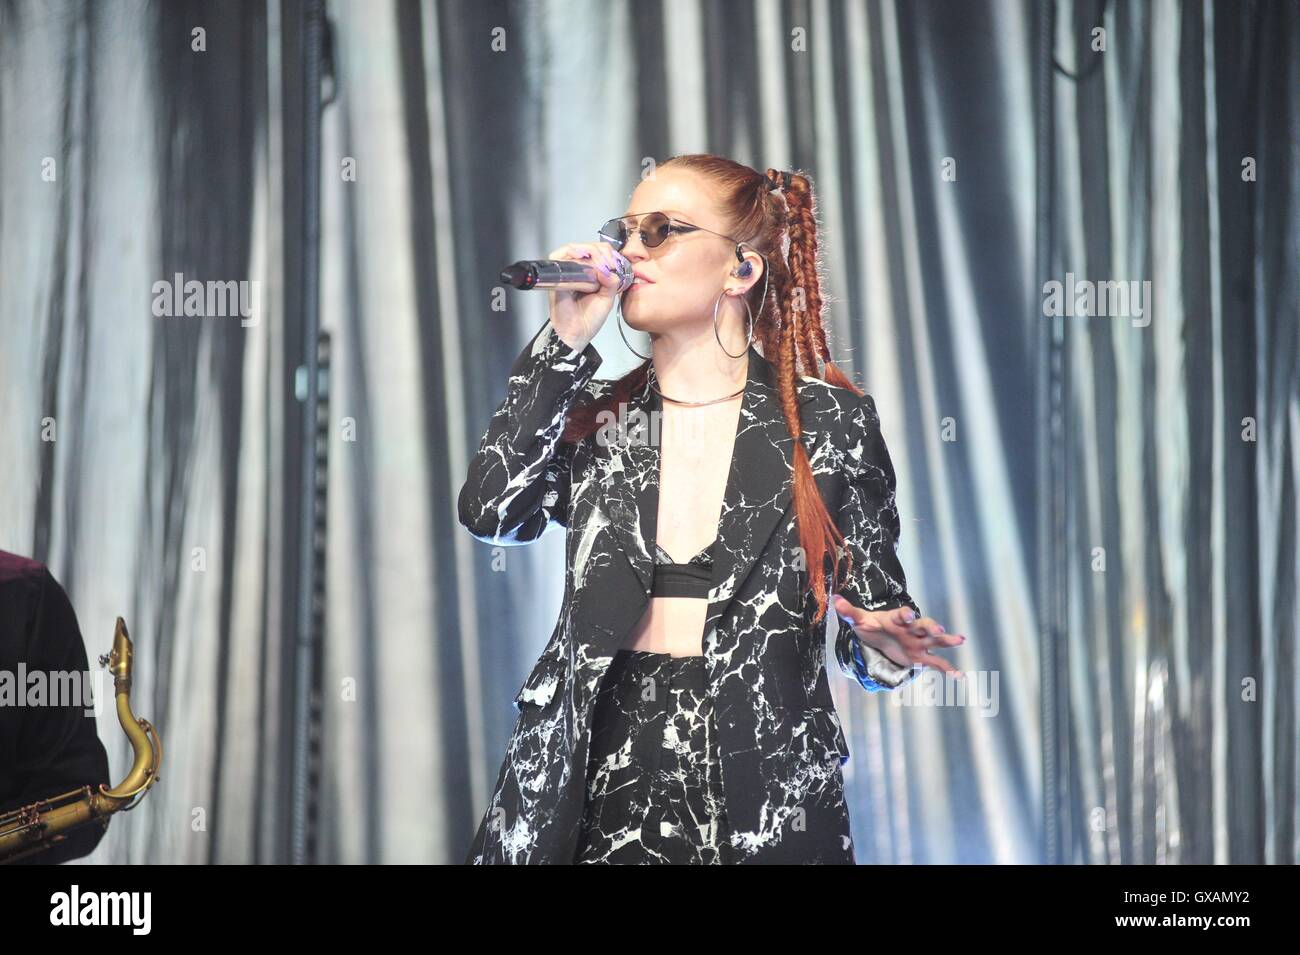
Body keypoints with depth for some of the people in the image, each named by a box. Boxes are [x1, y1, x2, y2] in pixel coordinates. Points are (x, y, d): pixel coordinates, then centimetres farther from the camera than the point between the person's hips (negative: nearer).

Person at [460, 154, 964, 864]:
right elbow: (491, 511, -10)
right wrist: (563, 344, -9)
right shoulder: (593, 418, 8)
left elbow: (876, 610, 5)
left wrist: (884, 646, -18)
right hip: (602, 782, 3)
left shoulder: (829, 420, 0)